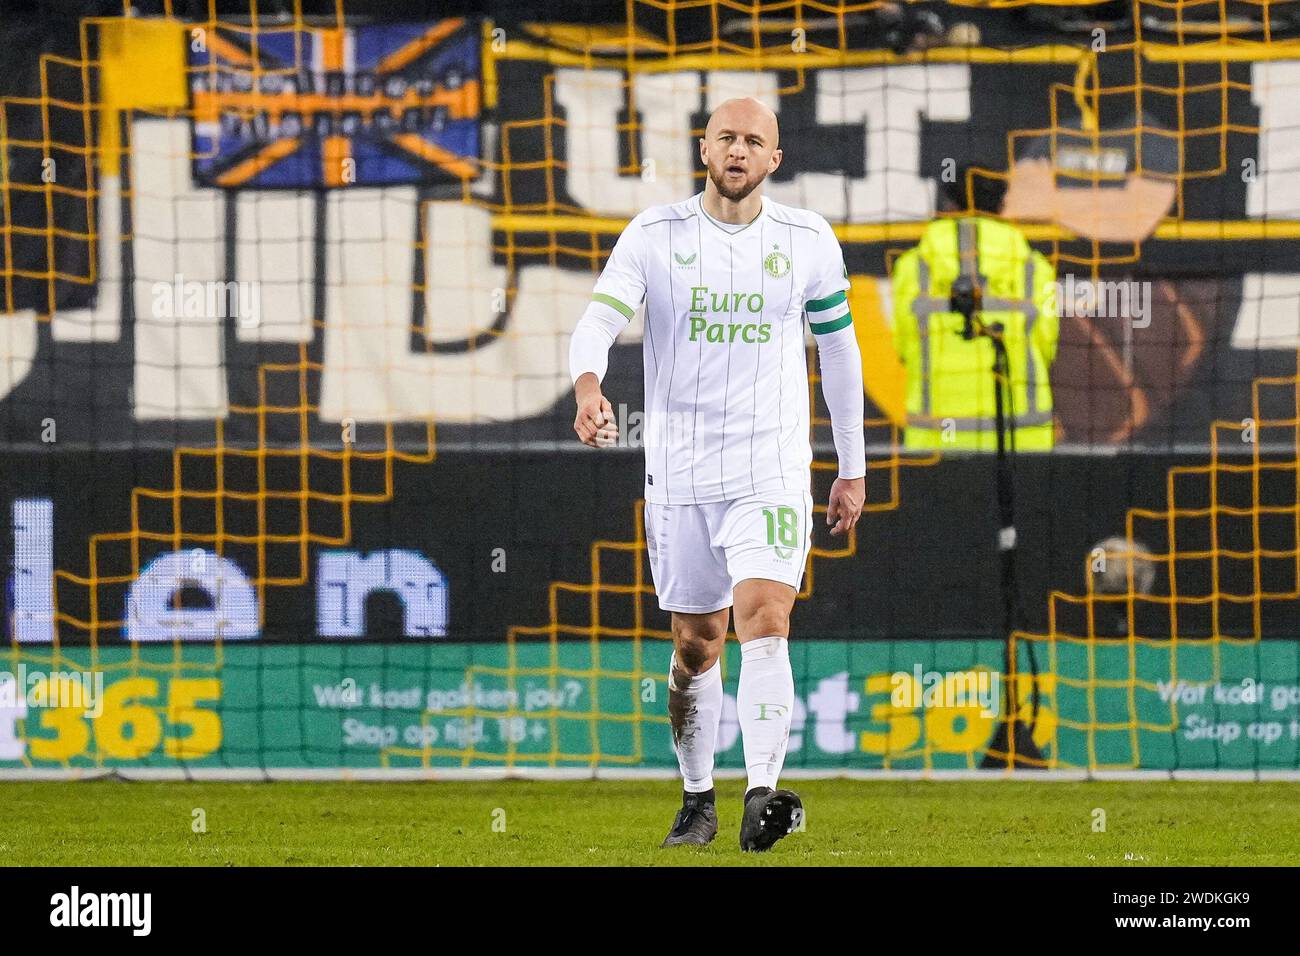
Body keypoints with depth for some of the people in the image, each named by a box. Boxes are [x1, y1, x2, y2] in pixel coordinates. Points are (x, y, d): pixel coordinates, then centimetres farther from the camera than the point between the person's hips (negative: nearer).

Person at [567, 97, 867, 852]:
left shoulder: (808, 240, 3)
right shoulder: (655, 236, 0)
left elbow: (839, 348, 13)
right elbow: (600, 318, -13)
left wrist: (854, 469, 14)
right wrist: (589, 386, -35)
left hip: (772, 469, -1)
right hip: (679, 470, 1)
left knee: (764, 619, -19)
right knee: (697, 642, 7)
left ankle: (764, 796, -28)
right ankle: (698, 801, 24)